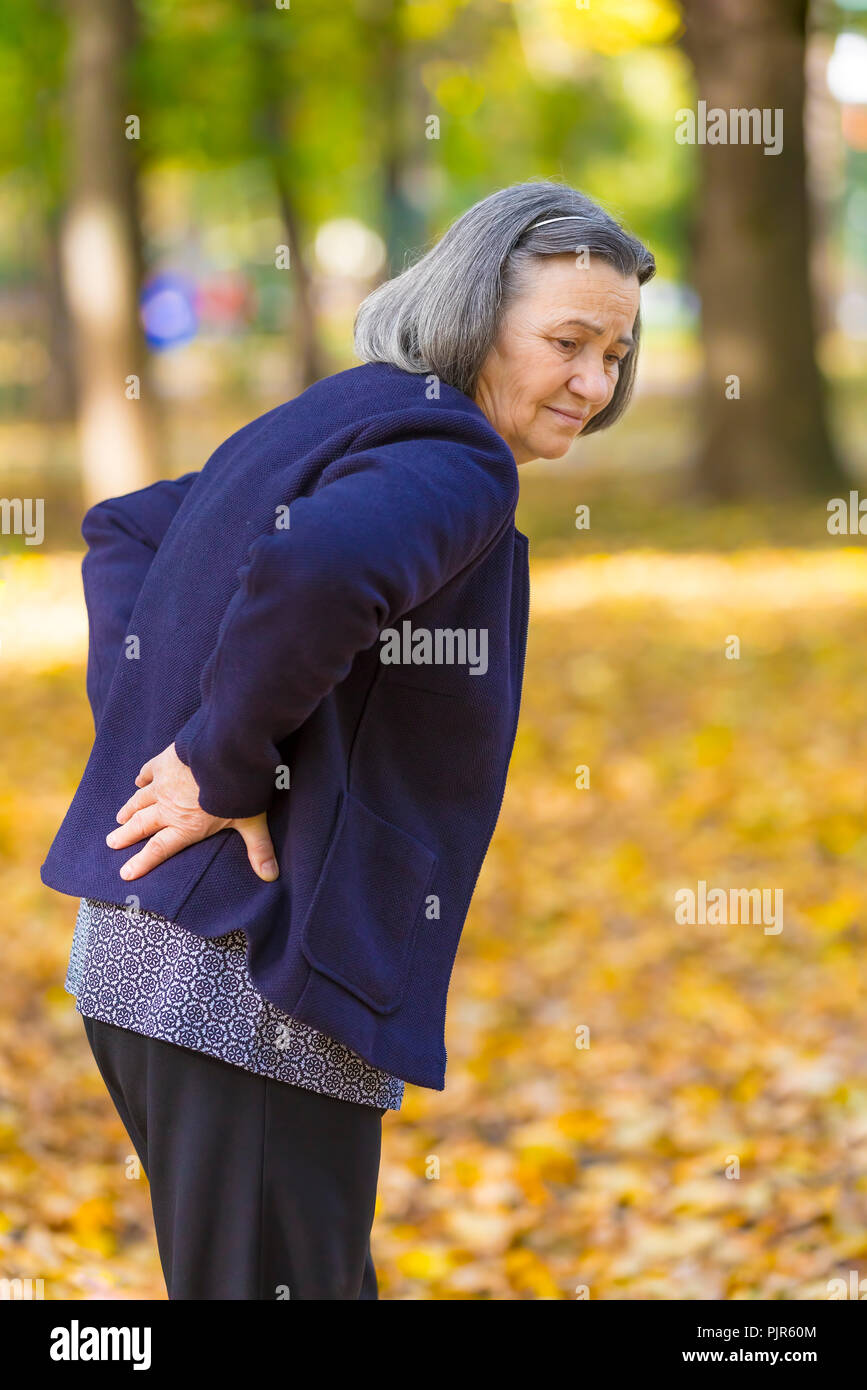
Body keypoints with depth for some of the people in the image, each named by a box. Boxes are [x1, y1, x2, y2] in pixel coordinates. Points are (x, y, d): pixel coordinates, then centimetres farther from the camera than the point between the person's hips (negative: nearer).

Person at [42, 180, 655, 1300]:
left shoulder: (330, 421, 17)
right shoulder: (458, 461, -14)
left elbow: (124, 529, 28)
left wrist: (144, 726, 14)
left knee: (330, 1281, 20)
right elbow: (318, 570, -36)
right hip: (251, 971, -10)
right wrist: (226, 769, -21)